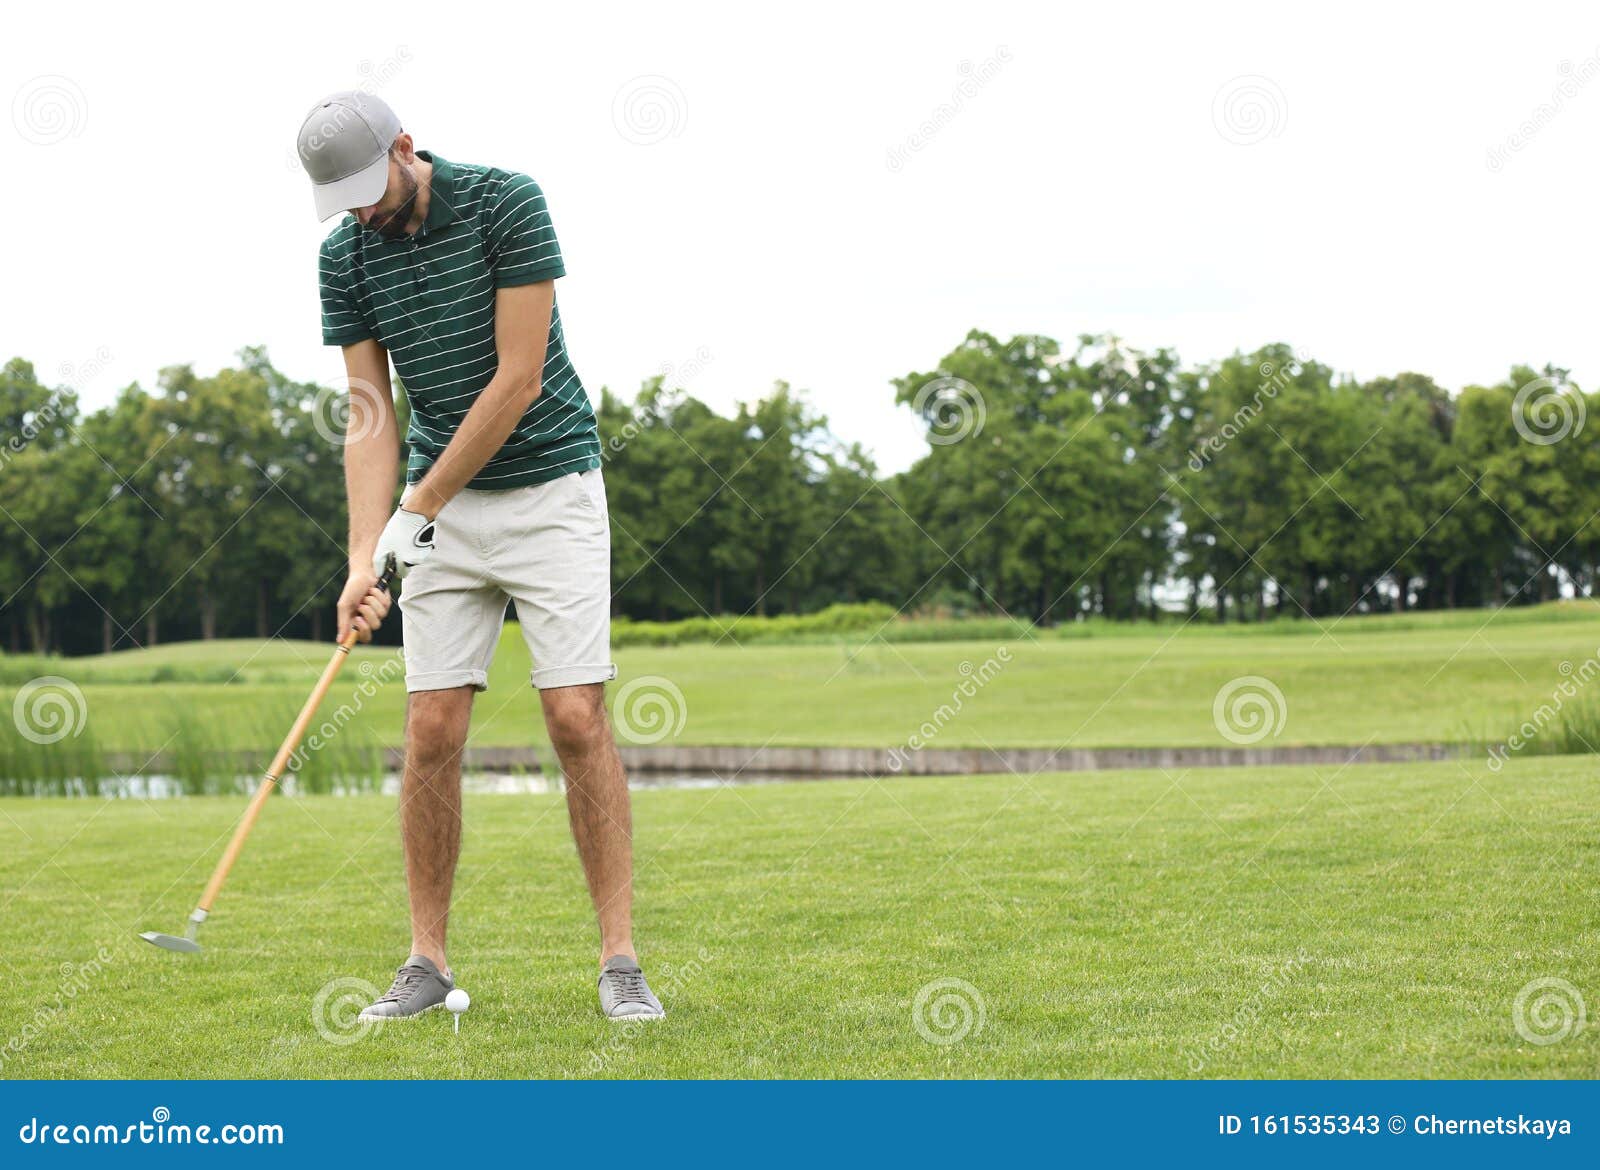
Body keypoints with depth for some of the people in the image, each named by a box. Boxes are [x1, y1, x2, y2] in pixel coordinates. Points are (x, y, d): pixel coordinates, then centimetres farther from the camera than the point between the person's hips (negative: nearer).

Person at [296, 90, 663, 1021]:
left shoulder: (508, 203, -15)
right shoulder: (345, 255, 0)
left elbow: (519, 380, -17)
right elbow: (371, 413, -1)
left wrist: (416, 508, -14)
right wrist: (364, 559, -13)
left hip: (550, 487, -4)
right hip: (444, 507, 4)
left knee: (577, 718, -10)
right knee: (432, 733, -1)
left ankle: (621, 959, -5)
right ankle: (429, 960, 8)